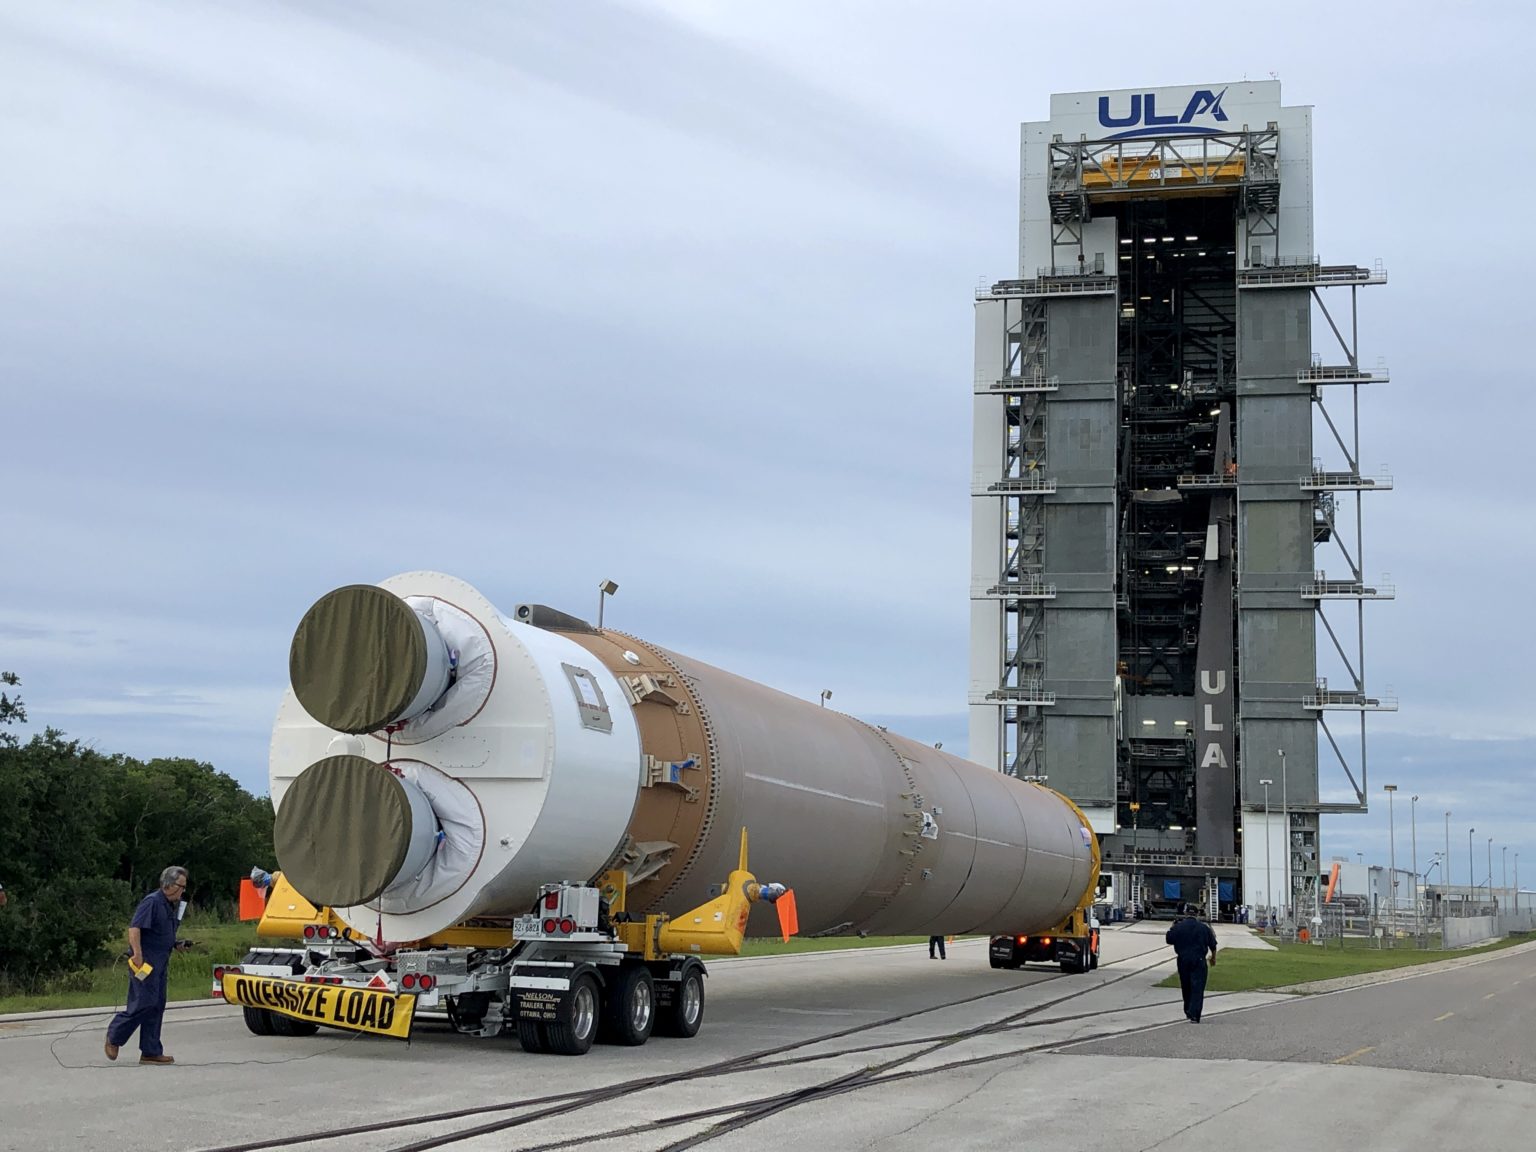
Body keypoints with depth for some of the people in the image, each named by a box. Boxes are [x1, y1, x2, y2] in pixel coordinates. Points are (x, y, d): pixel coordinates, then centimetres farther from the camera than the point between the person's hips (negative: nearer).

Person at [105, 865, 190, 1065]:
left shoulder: (174, 906, 16)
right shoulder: (152, 902, -13)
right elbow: (134, 928, -20)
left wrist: (175, 945, 15)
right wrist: (137, 955, -25)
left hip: (161, 962, 9)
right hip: (145, 961, -9)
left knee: (156, 1007, 7)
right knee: (144, 1002, -12)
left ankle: (151, 1052, 9)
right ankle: (114, 1036, 7)